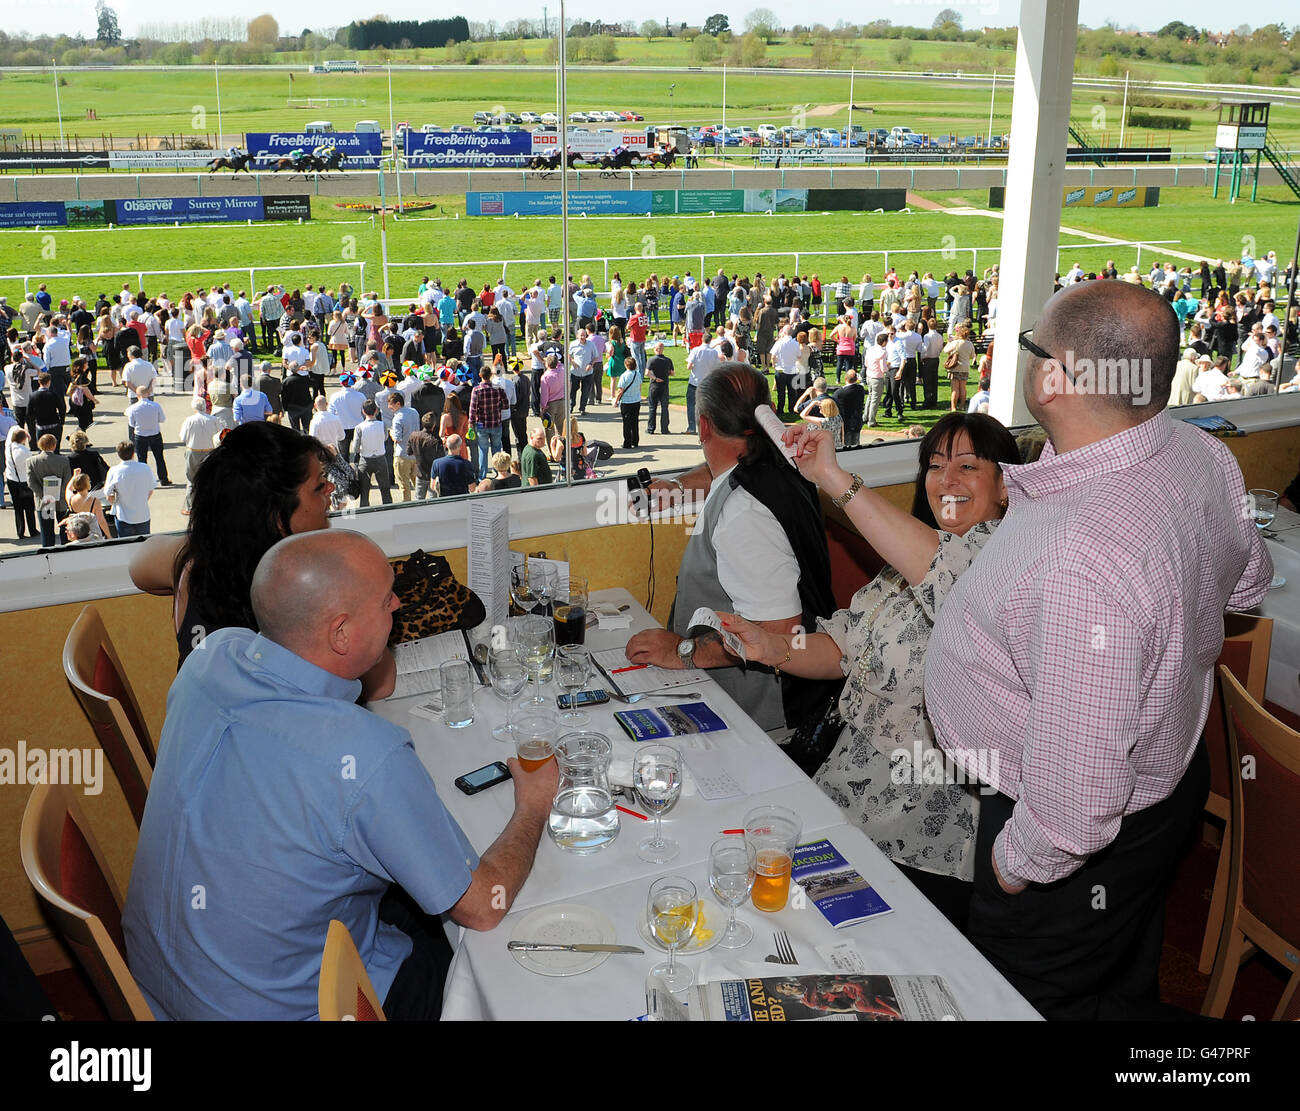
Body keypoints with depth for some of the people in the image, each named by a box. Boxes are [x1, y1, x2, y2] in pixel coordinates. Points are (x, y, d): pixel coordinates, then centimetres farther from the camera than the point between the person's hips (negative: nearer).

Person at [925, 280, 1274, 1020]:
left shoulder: (1081, 557, -41)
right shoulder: (1203, 453, -11)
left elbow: (1081, 785, -35)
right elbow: (1247, 580, 12)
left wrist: (1019, 859, -15)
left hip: (1080, 845, -8)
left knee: (1032, 1002, 19)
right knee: (1125, 993, 31)